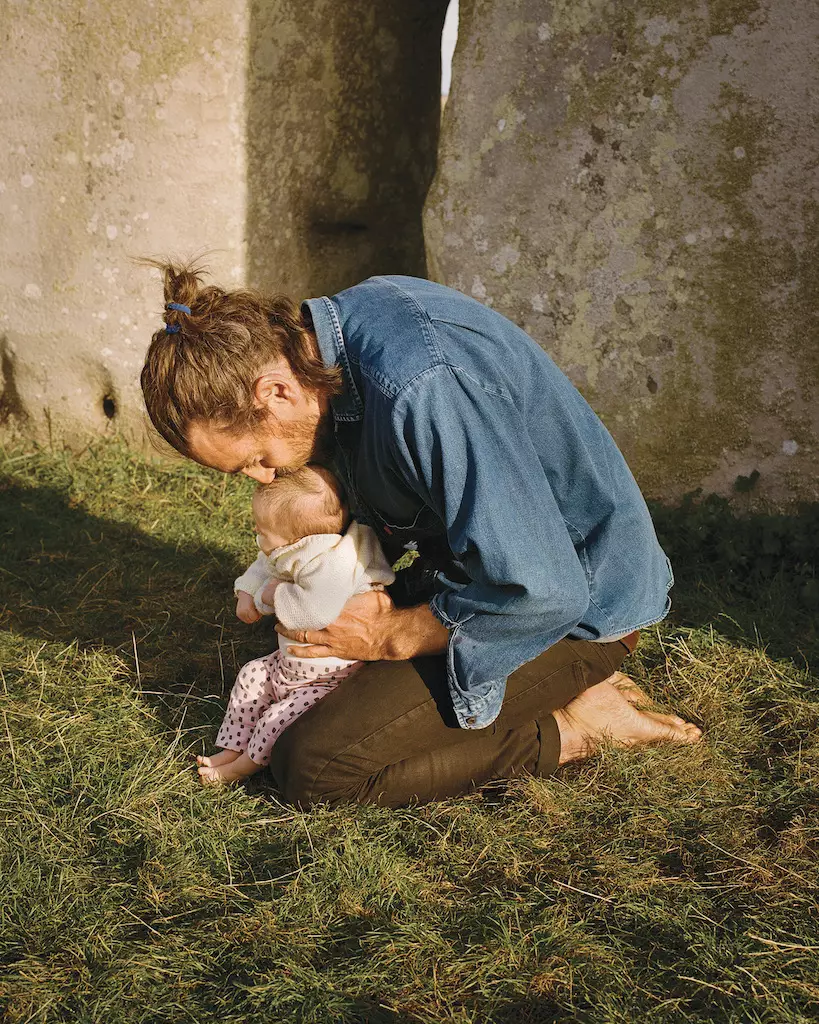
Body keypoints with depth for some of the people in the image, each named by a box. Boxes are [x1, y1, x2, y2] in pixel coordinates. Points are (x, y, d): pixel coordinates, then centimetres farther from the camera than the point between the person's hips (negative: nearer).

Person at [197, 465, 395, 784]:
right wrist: (248, 592, -4)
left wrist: (277, 595, -33)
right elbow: (263, 567, 18)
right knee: (251, 678, 15)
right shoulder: (286, 554, -4)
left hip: (332, 676, -10)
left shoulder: (333, 565, -36)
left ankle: (247, 764, 13)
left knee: (278, 720, -15)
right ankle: (231, 749, 27)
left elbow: (316, 610, -51)